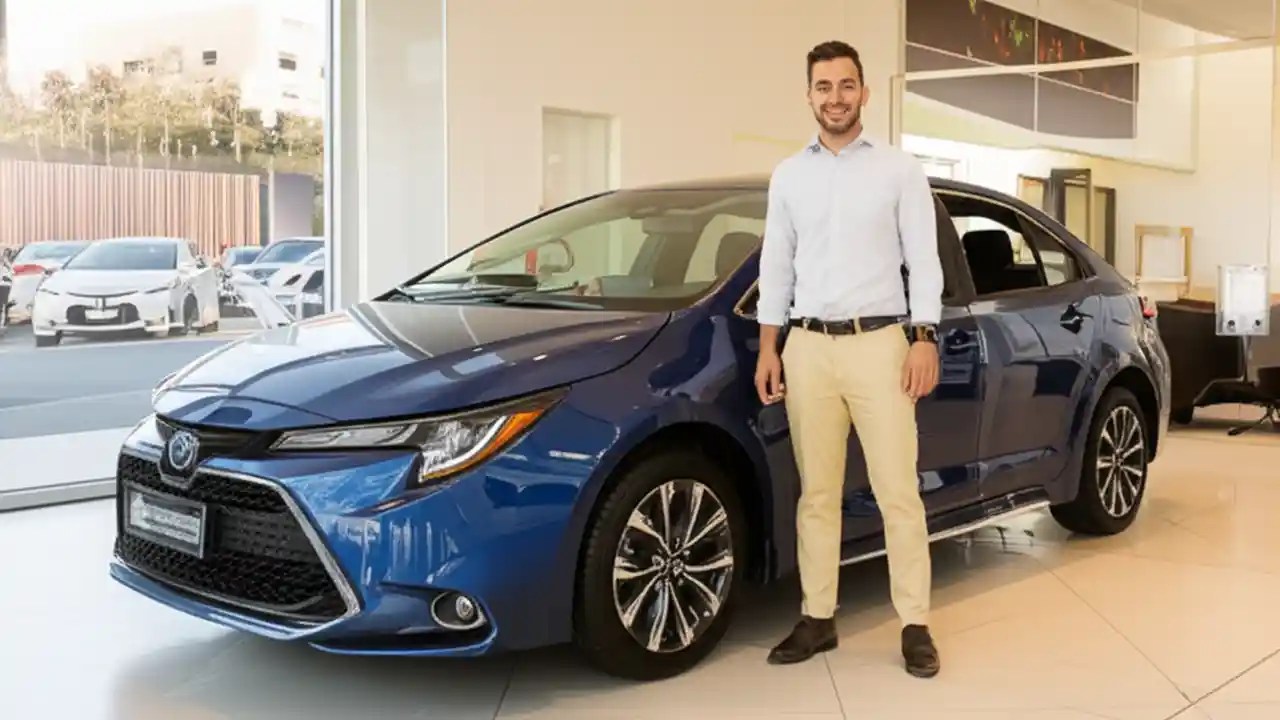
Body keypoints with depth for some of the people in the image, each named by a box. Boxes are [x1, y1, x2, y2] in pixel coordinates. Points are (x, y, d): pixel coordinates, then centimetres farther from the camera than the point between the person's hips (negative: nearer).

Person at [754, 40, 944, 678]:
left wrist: (924, 339, -8)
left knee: (898, 492, -2)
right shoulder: (788, 175, 12)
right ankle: (818, 618, 15)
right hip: (808, 346, 3)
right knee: (816, 493, 6)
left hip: (879, 343, -2)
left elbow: (923, 261, 2)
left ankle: (915, 625, 5)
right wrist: (768, 349, 7)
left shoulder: (900, 170, 4)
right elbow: (775, 266, 12)